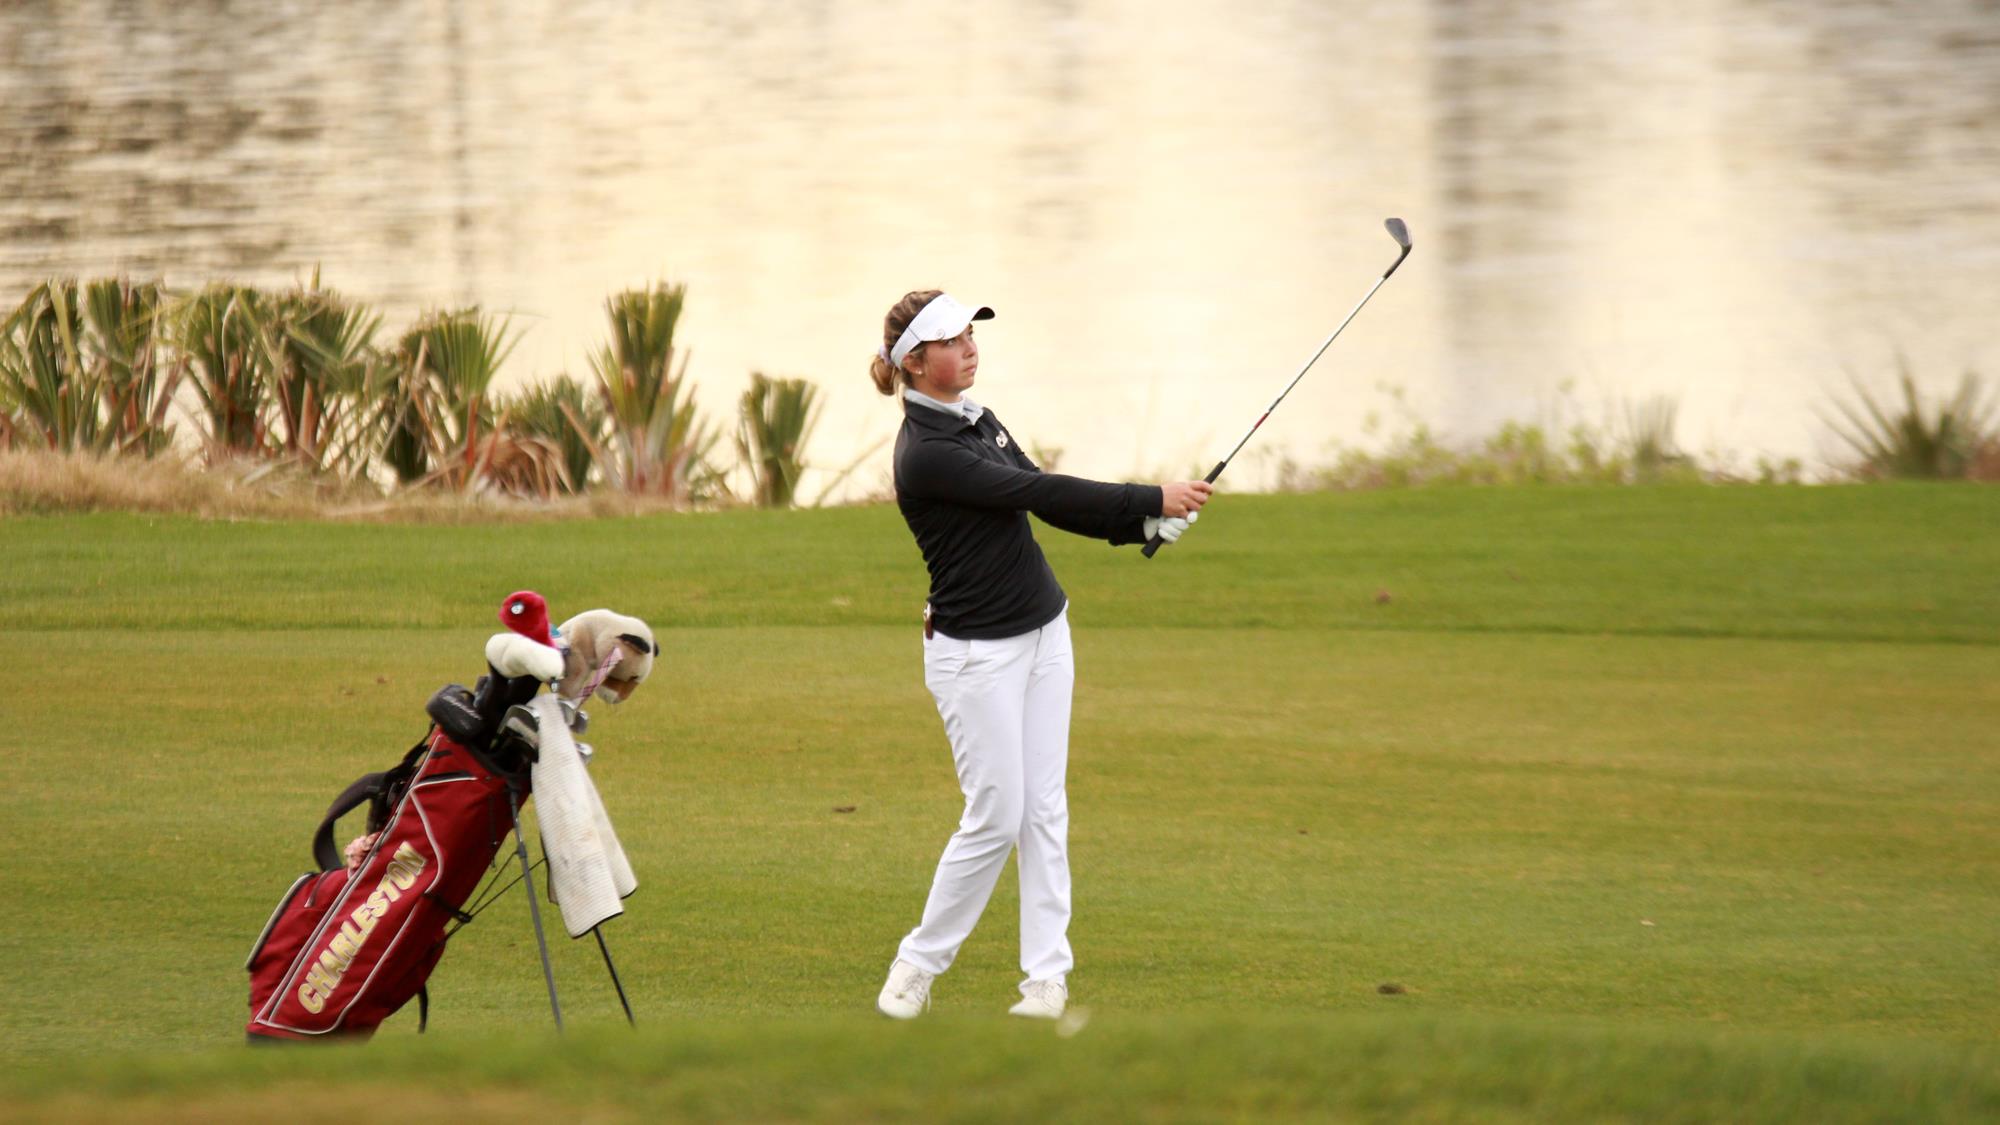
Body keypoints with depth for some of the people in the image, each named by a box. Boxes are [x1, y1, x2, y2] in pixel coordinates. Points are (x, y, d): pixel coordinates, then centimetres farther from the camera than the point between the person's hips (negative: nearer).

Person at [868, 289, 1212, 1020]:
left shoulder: (978, 420, 9)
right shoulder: (925, 453, -19)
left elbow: (1050, 504, 9)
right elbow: (1039, 493, -23)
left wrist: (1142, 525, -6)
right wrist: (1152, 499, -21)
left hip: (1043, 632, 8)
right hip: (977, 651, -8)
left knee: (1044, 808, 4)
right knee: (996, 818, -6)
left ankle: (1047, 974, 6)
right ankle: (918, 965, 10)